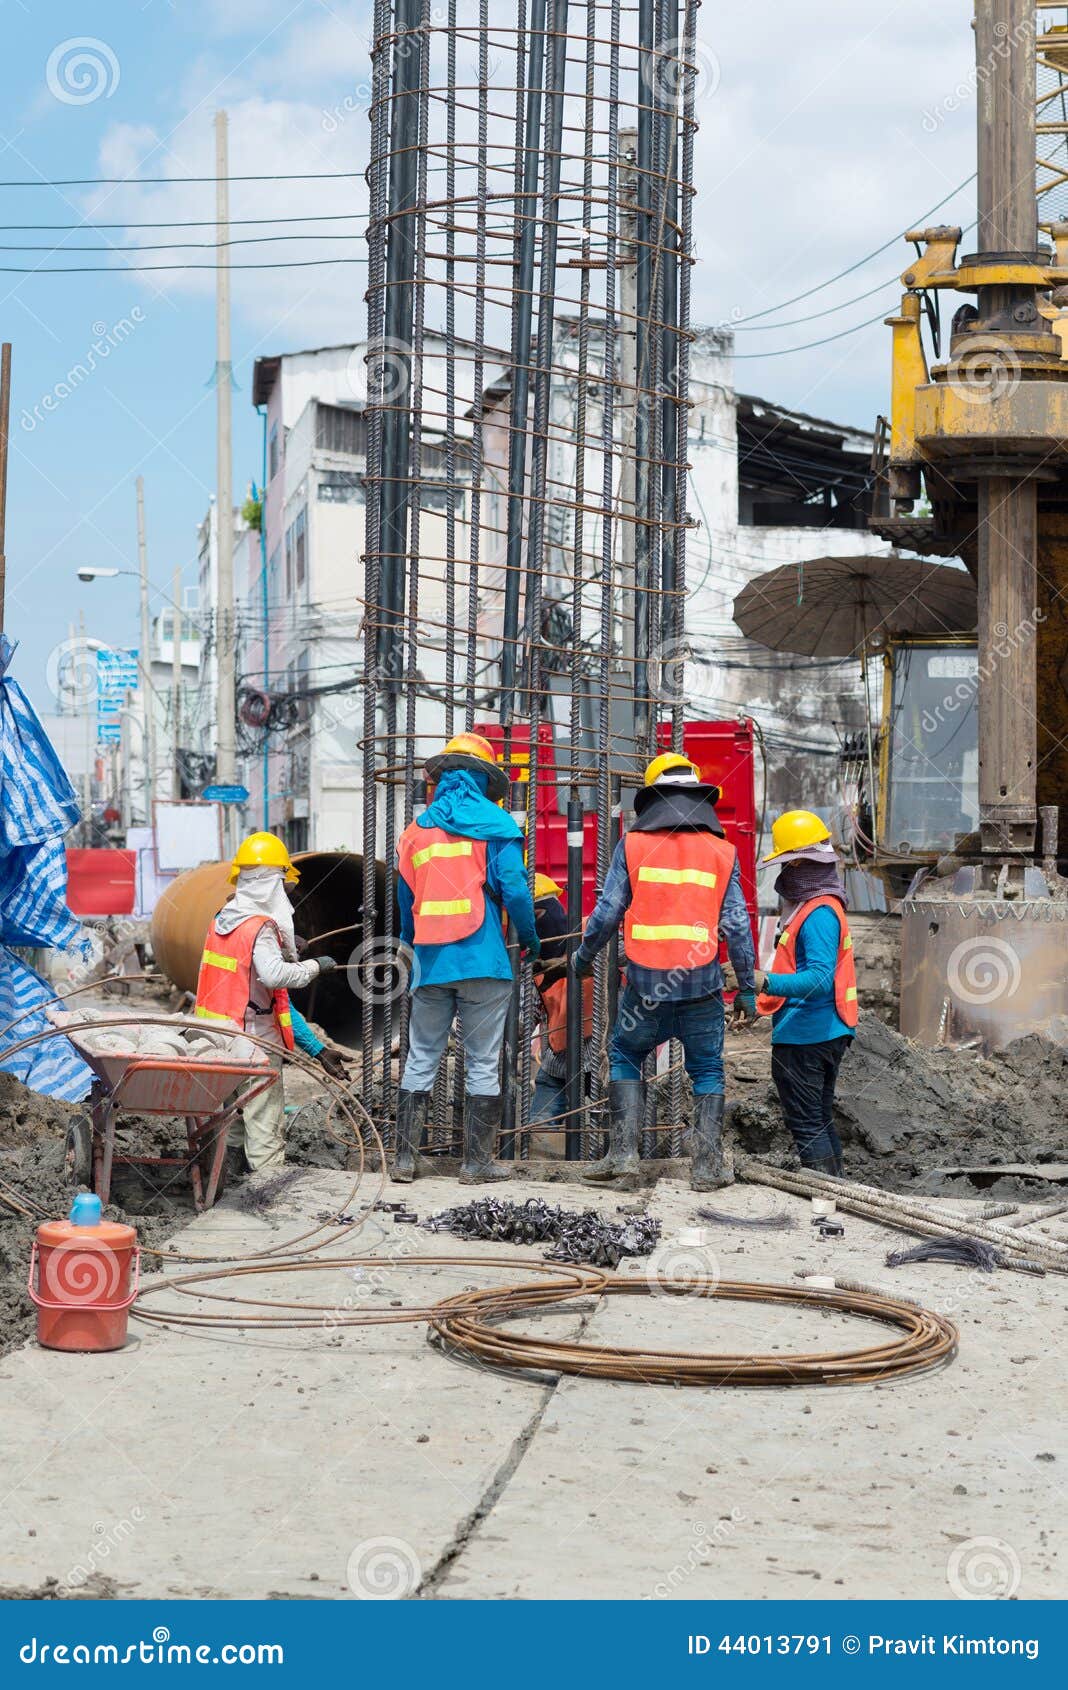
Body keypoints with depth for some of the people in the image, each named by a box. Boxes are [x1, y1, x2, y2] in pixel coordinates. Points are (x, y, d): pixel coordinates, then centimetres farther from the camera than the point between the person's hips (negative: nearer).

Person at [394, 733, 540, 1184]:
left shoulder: (416, 830, 13)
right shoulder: (494, 823, 0)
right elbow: (512, 888, -8)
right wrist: (530, 940, 6)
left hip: (430, 961, 4)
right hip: (482, 960, -4)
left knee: (420, 1060, 10)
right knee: (482, 1063, 2)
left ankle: (406, 1158, 9)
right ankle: (477, 1162, 3)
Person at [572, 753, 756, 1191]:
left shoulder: (633, 846, 2)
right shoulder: (721, 852, 5)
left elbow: (608, 912, 0)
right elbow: (736, 925, 2)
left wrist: (583, 956, 18)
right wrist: (746, 989, 9)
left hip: (645, 981, 0)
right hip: (701, 983, 0)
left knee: (625, 1058, 17)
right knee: (707, 1071, 12)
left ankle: (622, 1154, 7)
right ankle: (707, 1165, 5)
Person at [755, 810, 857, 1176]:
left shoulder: (818, 914, -19)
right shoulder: (820, 905, 14)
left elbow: (820, 978, -28)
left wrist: (767, 983, -38)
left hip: (804, 1036, -11)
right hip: (827, 1032, 11)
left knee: (807, 1125, -5)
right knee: (821, 1121, 17)